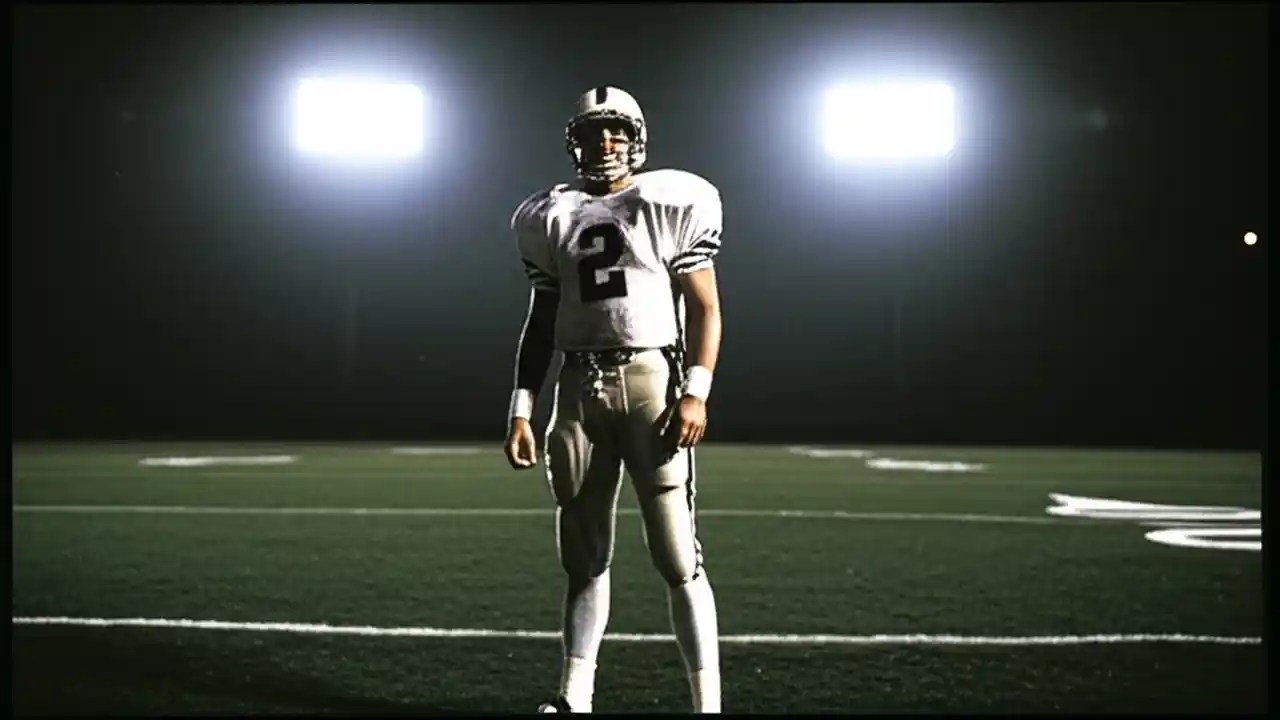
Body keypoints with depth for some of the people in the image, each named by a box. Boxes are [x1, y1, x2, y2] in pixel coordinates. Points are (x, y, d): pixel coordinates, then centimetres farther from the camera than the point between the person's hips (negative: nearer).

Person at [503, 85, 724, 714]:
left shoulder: (669, 204, 3)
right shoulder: (552, 218, 14)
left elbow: (705, 308, 0)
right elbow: (541, 322, 16)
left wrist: (696, 392, -12)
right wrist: (521, 408, 8)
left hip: (651, 379, -4)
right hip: (580, 386, 4)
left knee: (678, 557, -6)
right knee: (585, 557, 8)